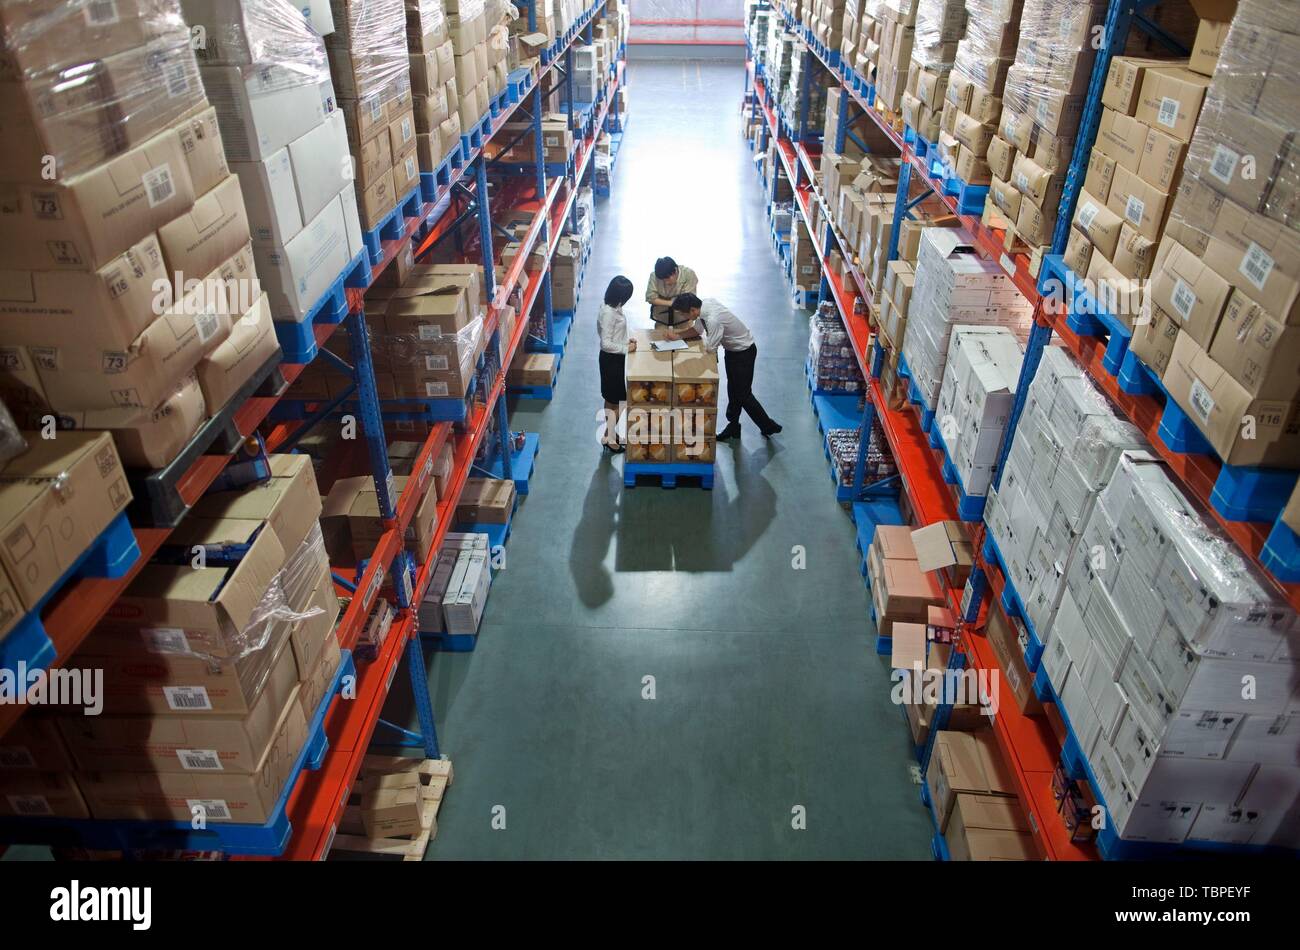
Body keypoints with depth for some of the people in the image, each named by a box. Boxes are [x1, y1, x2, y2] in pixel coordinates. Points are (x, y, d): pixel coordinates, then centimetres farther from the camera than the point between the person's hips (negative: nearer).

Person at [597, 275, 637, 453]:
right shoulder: (609, 313, -27)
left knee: (612, 398, 21)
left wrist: (626, 341, 5)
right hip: (611, 359, -10)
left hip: (615, 358, 10)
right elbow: (606, 343, -26)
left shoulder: (613, 307, 3)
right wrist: (626, 349, -18)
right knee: (614, 400, 2)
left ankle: (610, 433, 34)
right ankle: (609, 438, 13)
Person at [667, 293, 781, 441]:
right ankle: (733, 426, 33)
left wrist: (704, 337, -9)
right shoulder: (706, 303, -9)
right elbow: (697, 328, 6)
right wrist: (678, 336, -5)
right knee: (733, 389, 19)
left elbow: (710, 348, -27)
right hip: (732, 349, 9)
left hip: (743, 352, -9)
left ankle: (769, 426, 17)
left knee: (743, 394, 1)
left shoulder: (713, 320, -37)